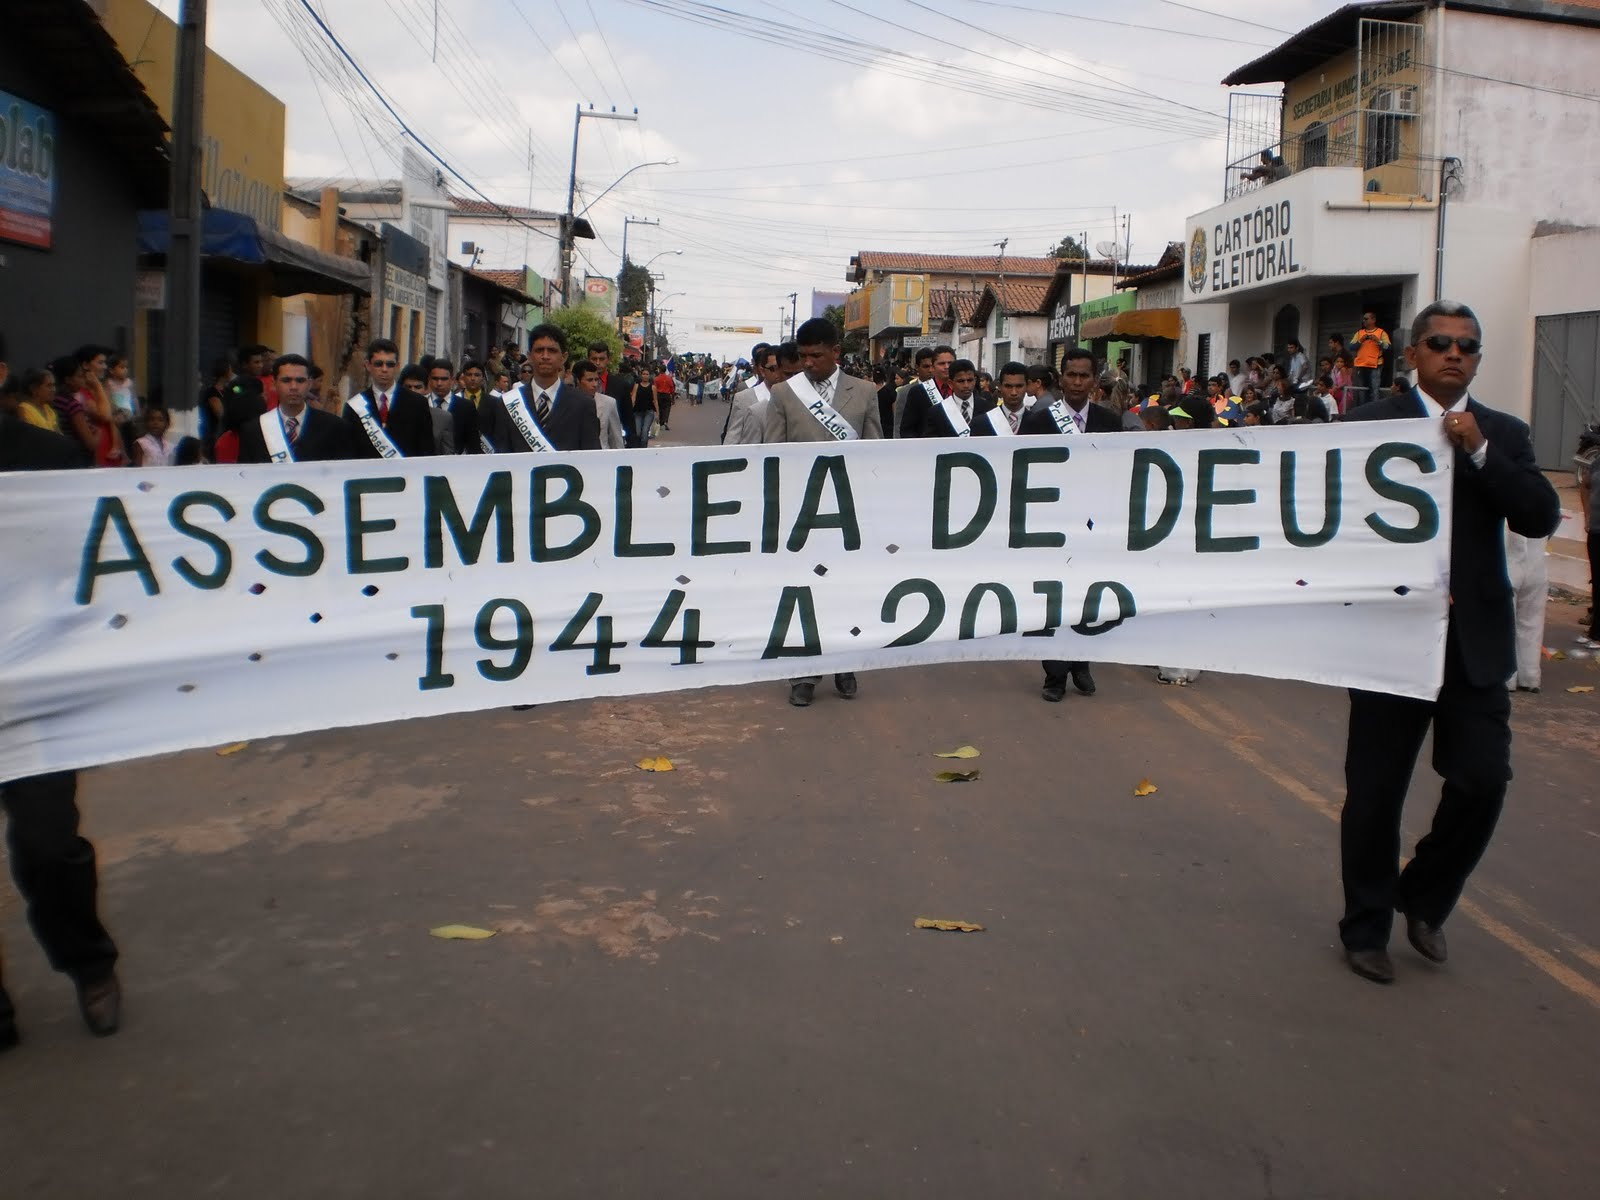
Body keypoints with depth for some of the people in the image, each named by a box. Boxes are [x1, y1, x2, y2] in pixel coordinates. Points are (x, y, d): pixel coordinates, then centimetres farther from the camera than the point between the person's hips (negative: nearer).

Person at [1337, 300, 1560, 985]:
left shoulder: (1503, 434, 9)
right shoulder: (1370, 426, -1)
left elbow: (1541, 518, -4)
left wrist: (1479, 450, -13)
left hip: (1476, 640, 3)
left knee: (1482, 780, -3)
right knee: (1375, 790, 5)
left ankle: (1424, 900, 23)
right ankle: (1366, 929, 22)